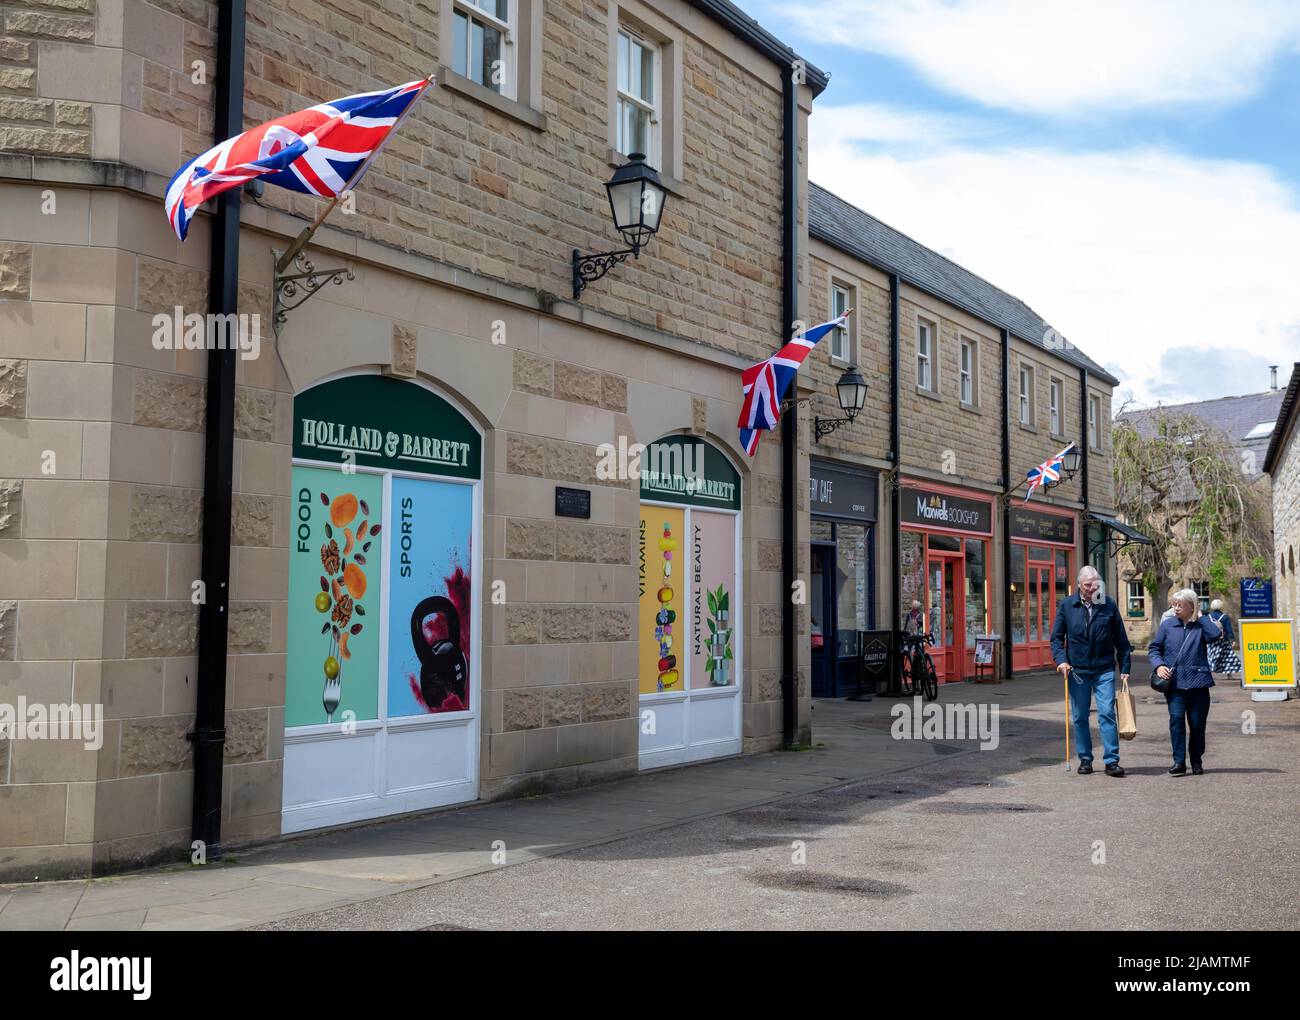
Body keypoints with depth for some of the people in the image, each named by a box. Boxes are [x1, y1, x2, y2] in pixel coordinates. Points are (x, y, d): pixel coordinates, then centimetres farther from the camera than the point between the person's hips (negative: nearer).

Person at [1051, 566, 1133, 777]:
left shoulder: (1109, 605, 2)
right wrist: (1061, 659, -10)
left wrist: (1125, 668, 4)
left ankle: (1112, 761, -4)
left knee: (1107, 714, -8)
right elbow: (1057, 637, 5)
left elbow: (1121, 640, 6)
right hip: (1077, 670, 1)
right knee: (1080, 717, 7)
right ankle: (1085, 759, 18)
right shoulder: (1067, 605, 2)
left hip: (1104, 670, -1)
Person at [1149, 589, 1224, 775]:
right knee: (1176, 719, -12)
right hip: (1174, 683, 0)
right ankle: (1179, 761, -7)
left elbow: (1216, 634, -18)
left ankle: (1196, 761, 22)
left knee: (1197, 723, 6)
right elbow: (1154, 648, 11)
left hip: (1198, 683, 0)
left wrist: (1200, 616, -7)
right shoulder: (1167, 625, 7)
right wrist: (1158, 665, -7)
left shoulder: (1201, 625, 3)